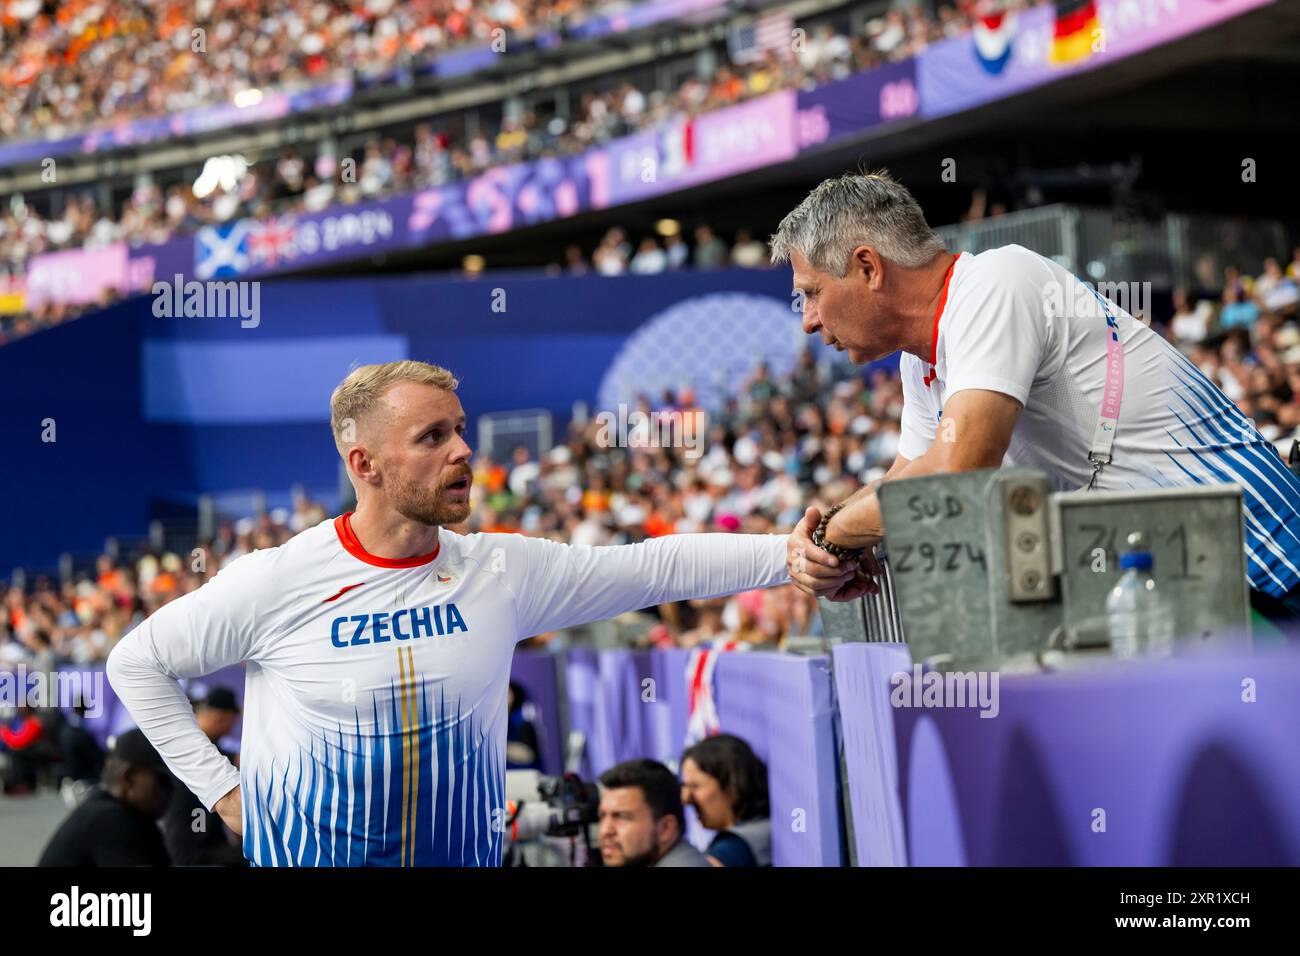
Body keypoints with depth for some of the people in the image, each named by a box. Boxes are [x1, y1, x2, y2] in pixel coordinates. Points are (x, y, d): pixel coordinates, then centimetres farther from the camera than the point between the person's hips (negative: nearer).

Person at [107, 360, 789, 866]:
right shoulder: (278, 581, -10)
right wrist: (219, 788, -3)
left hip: (464, 851, 3)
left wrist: (801, 551, -12)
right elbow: (137, 662, 1)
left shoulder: (502, 571, -1)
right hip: (306, 853, -3)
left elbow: (658, 566, -4)